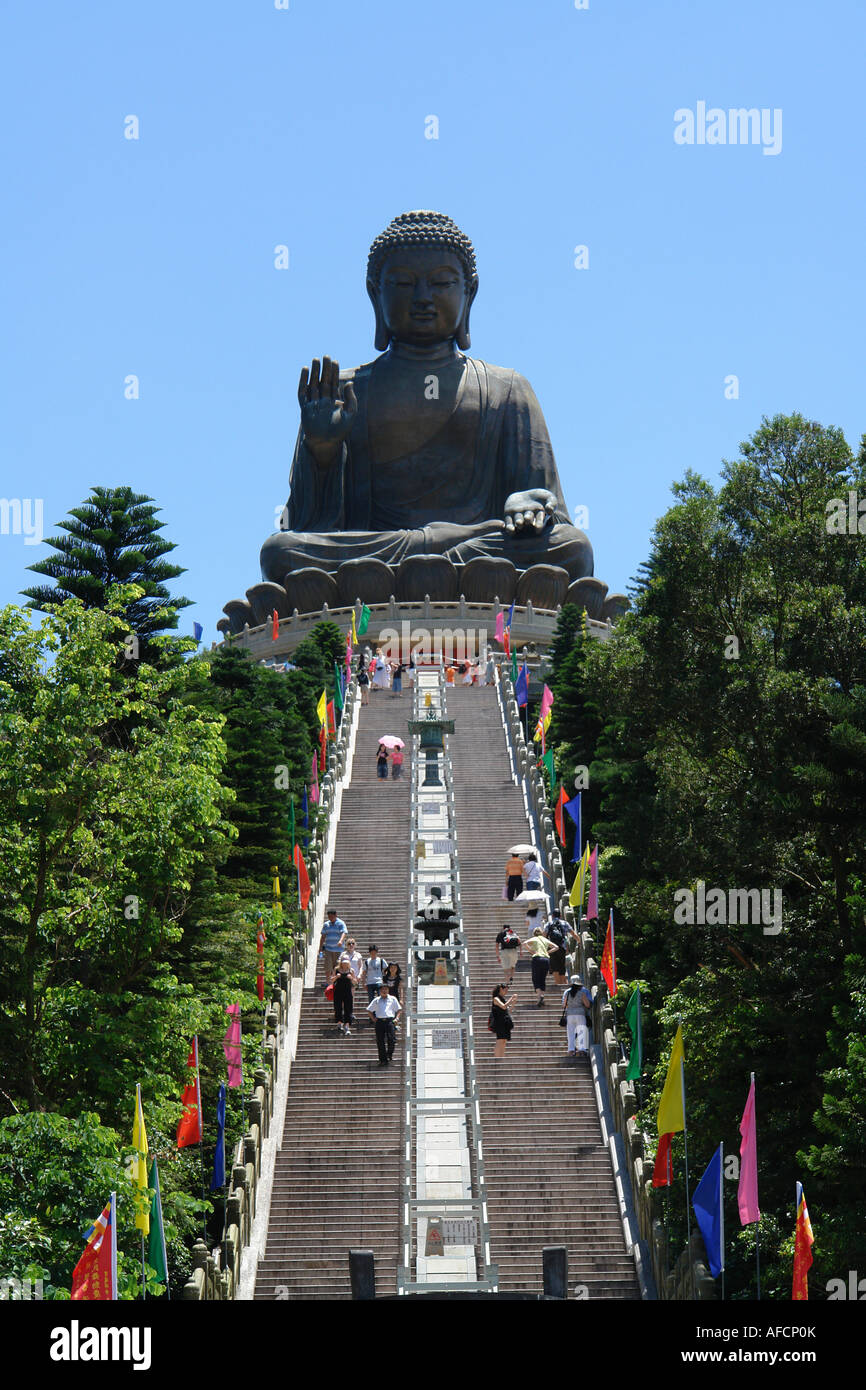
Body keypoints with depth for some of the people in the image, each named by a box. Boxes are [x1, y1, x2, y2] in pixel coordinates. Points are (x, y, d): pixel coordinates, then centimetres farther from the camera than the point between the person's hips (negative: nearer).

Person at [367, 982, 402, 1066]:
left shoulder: (392, 999, 14)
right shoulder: (376, 1000, 16)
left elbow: (398, 1010, 17)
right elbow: (369, 1010, 20)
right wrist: (373, 1018, 9)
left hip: (390, 1021, -1)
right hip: (379, 1021, 1)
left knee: (391, 1040, -12)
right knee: (380, 1042, -2)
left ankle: (389, 1055, 13)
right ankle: (383, 1059, 3)